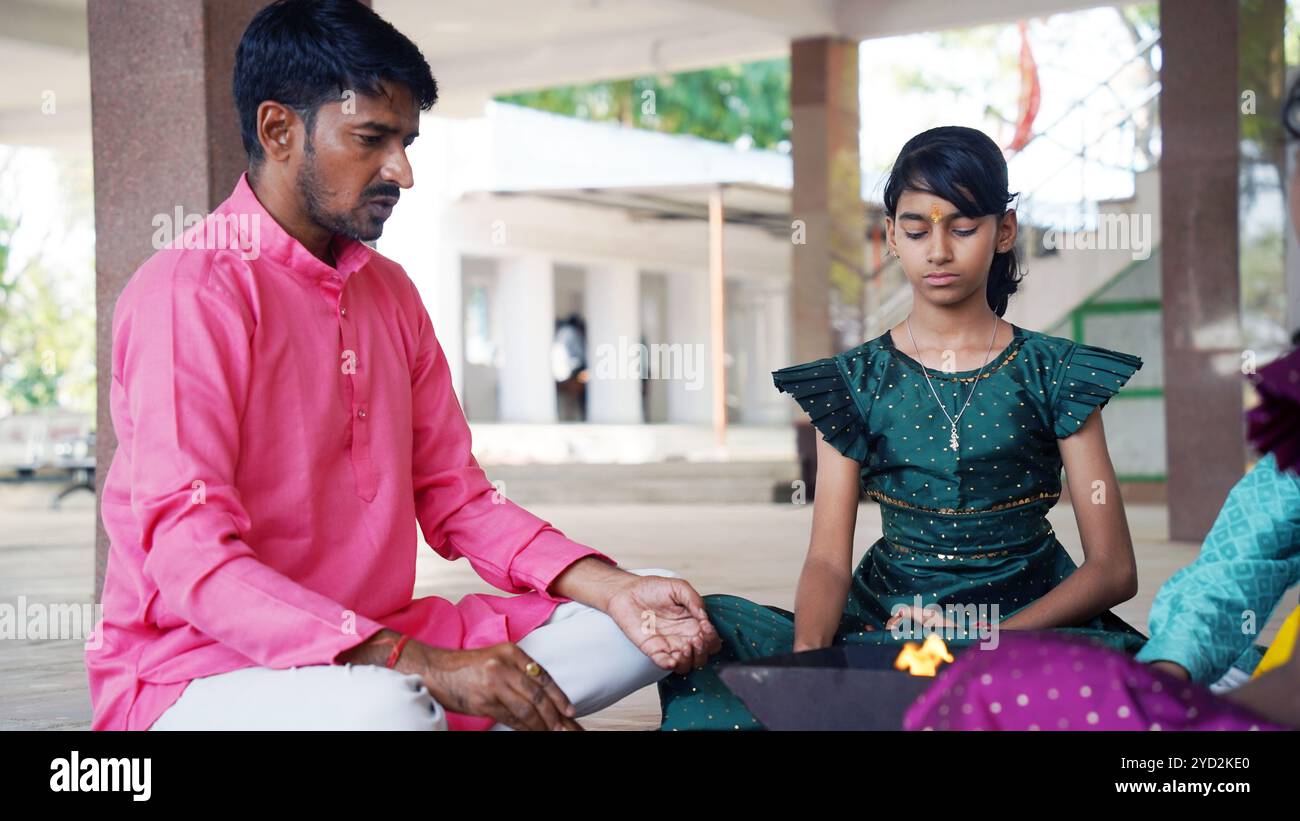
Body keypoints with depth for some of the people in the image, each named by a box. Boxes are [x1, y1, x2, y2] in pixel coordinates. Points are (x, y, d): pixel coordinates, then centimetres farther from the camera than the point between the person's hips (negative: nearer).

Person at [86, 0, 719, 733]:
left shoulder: (391, 292, 13)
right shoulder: (188, 292, -13)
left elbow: (454, 496, 14)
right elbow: (190, 560, -21)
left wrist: (615, 590, -4)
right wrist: (422, 665, -29)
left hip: (379, 653, 8)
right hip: (198, 672, -8)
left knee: (647, 632, -3)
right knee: (386, 710, -39)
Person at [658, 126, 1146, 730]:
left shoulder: (1053, 375, 3)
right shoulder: (856, 382, 7)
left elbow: (1113, 568, -2)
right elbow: (828, 559, -2)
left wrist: (995, 633, -20)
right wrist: (809, 656, -26)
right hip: (882, 625, 0)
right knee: (705, 632, -28)